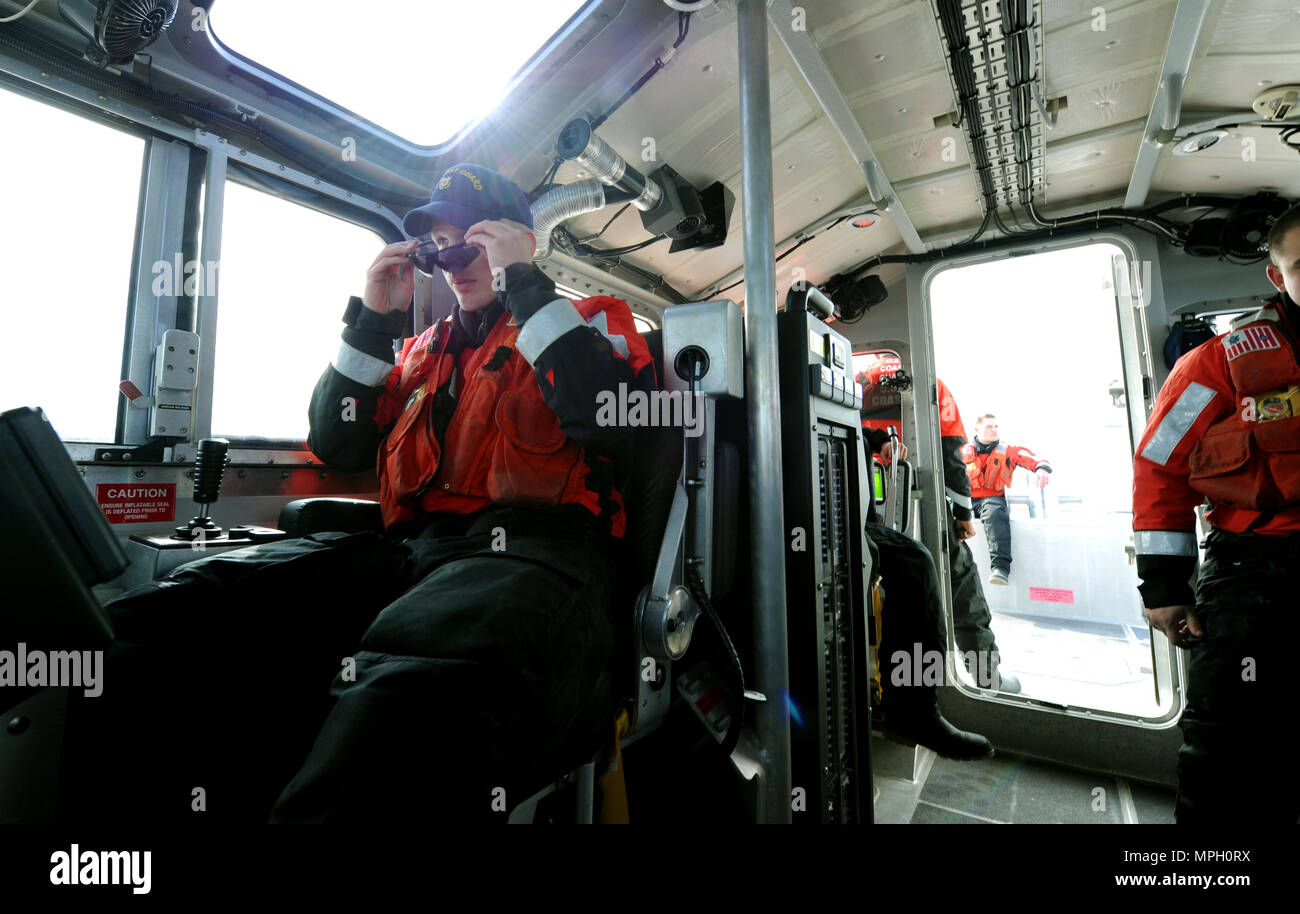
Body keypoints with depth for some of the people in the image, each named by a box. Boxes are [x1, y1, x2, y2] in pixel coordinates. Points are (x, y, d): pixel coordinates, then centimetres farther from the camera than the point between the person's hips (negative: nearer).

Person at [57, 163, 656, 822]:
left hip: (529, 546, -5)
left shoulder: (591, 323, 15)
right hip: (408, 545, 6)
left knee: (415, 687, -40)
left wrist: (526, 284, -3)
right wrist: (374, 319, 15)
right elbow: (337, 445, 22)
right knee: (157, 624, -16)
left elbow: (616, 423, -8)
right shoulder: (426, 349, 30)